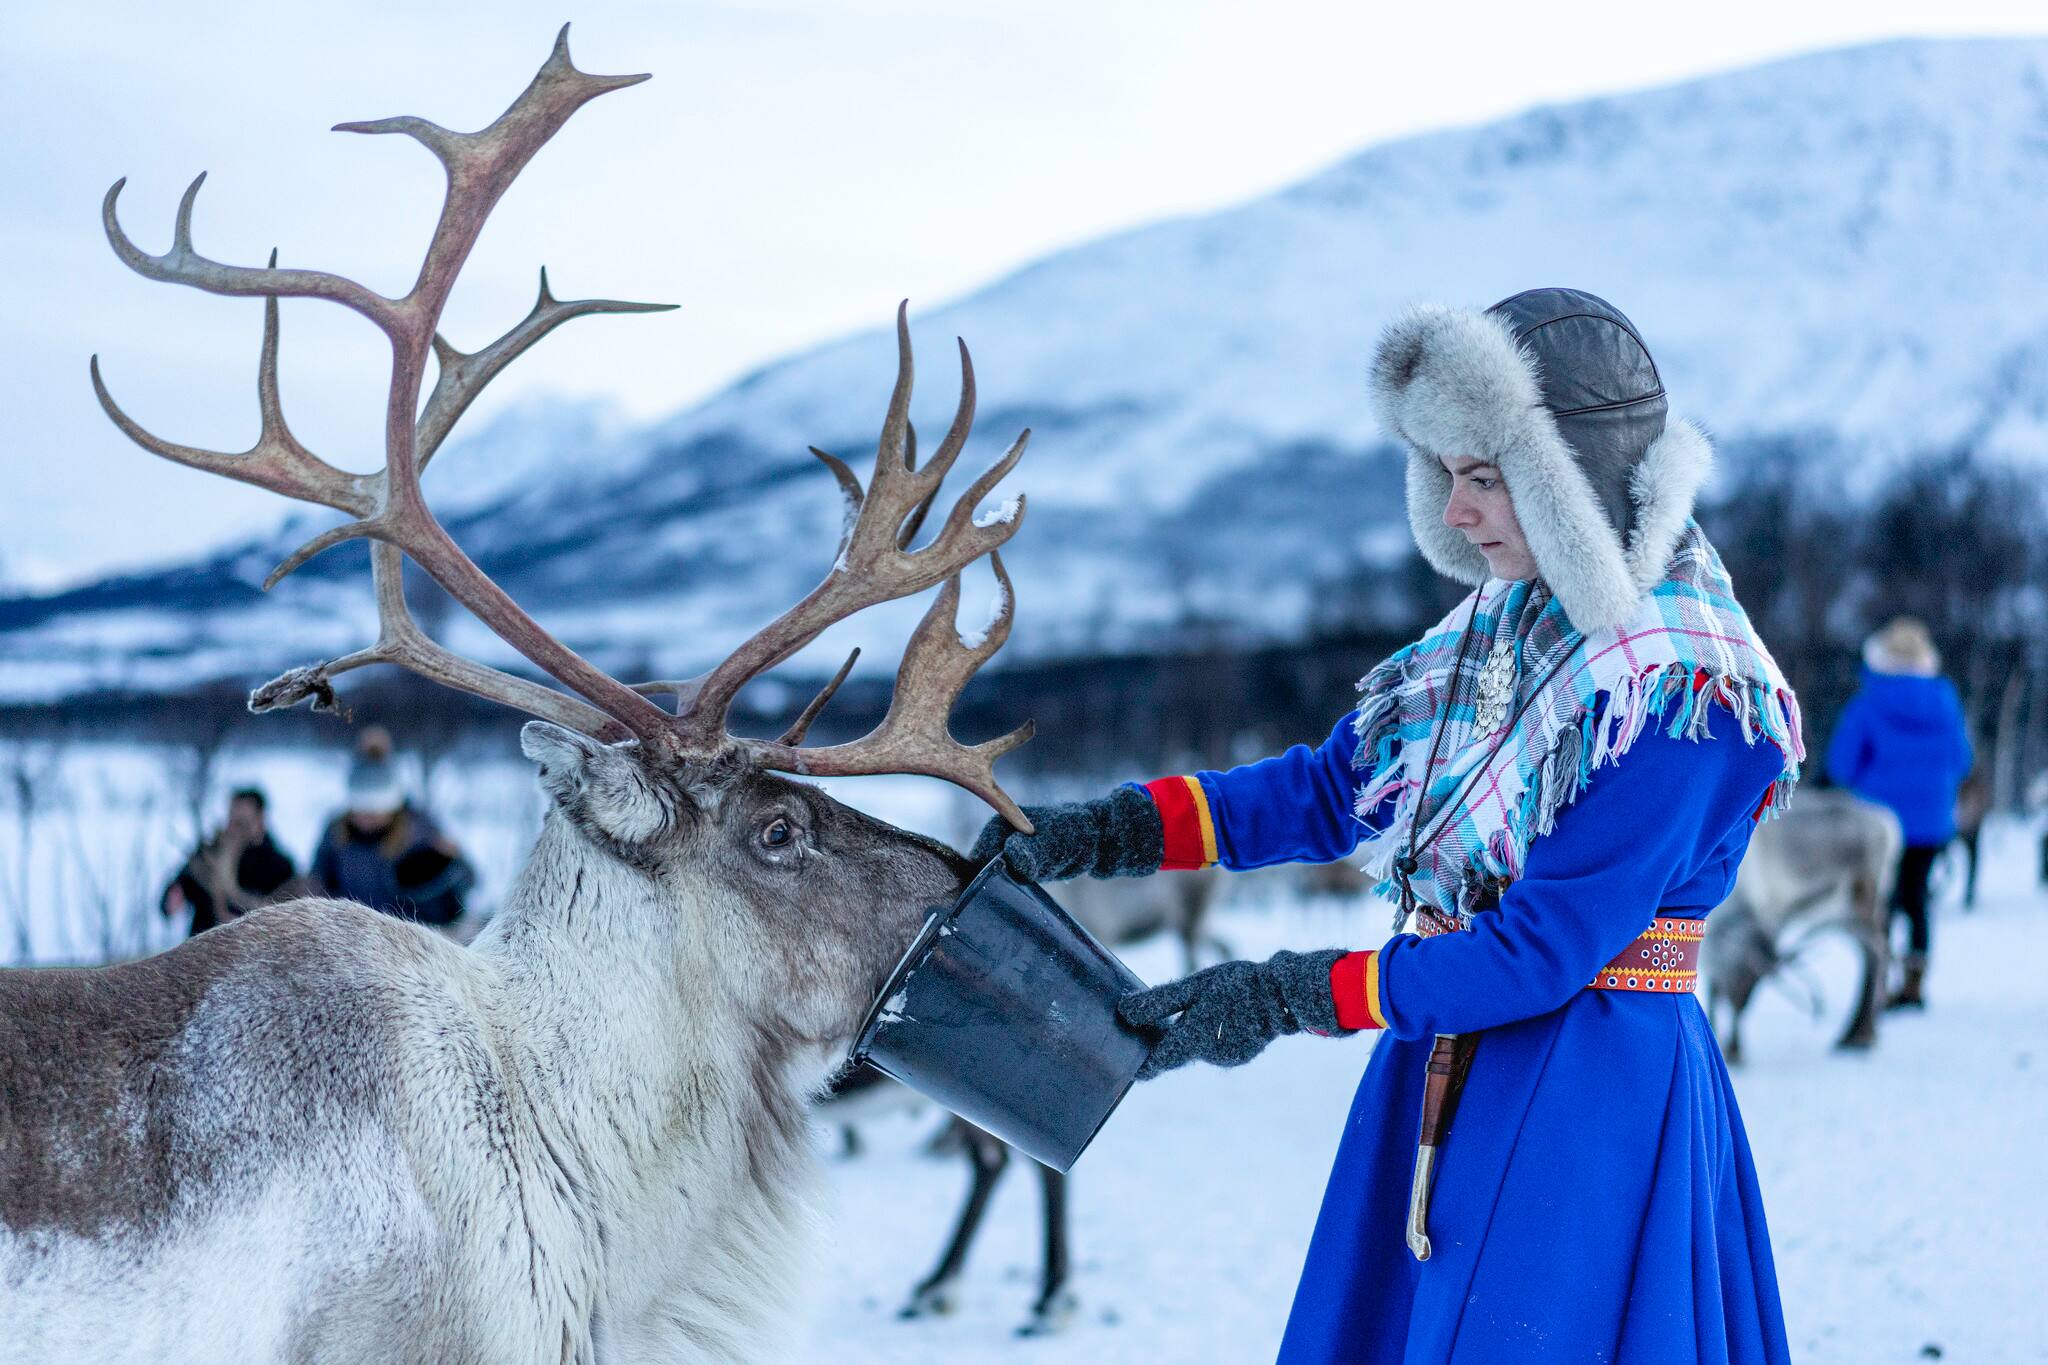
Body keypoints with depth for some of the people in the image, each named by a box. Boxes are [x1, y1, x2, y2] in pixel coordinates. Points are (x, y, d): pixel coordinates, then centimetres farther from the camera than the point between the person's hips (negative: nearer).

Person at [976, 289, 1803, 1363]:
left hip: (1593, 1101, -7)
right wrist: (1103, 832, 1)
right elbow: (1337, 786, 11)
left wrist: (1288, 999, -18)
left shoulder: (1685, 691, -18)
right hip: (1444, 1063, 7)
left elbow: (1551, 944, -20)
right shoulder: (1503, 627, 7)